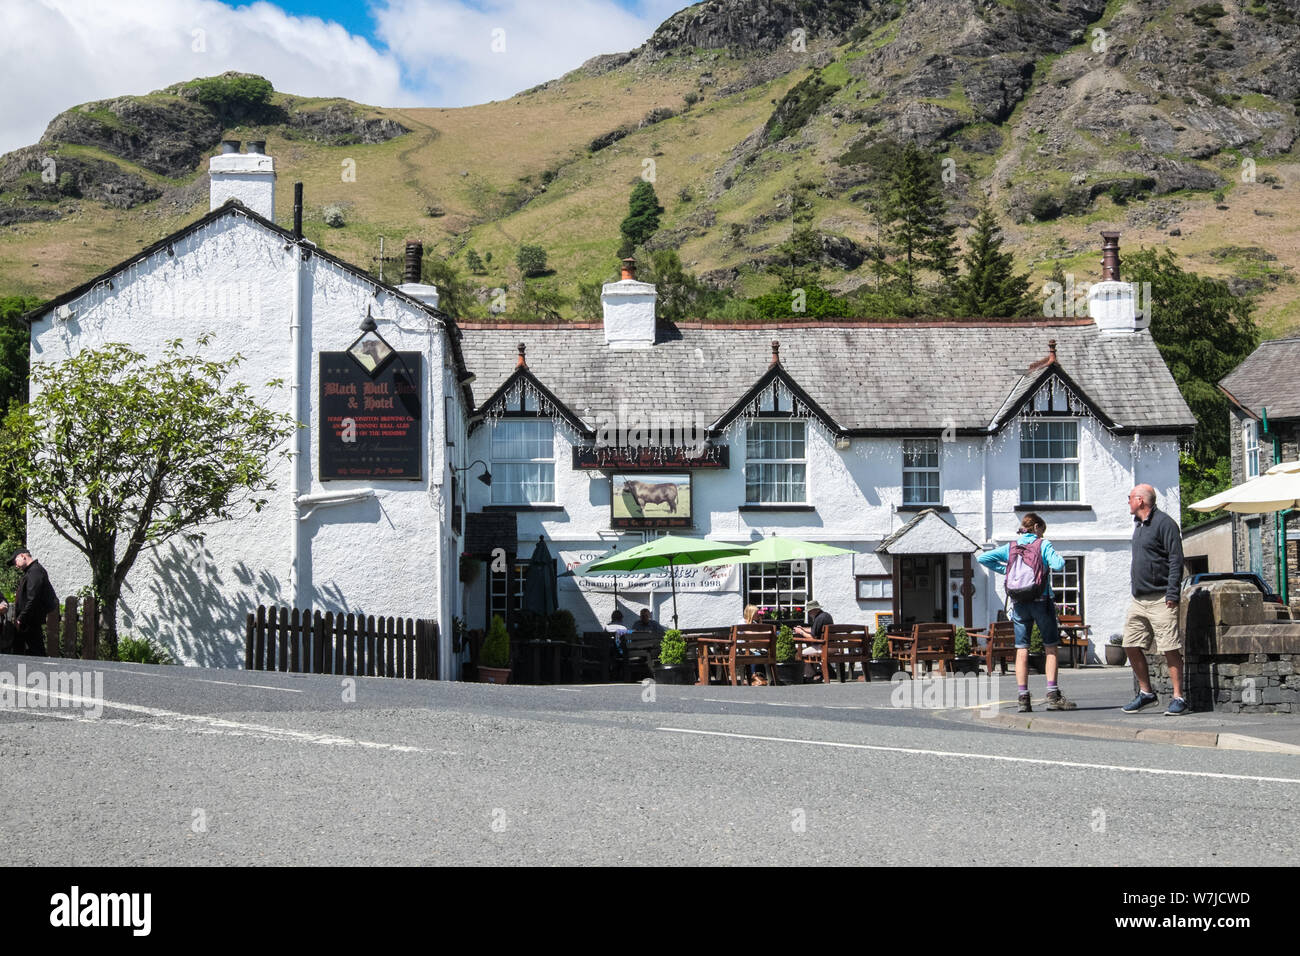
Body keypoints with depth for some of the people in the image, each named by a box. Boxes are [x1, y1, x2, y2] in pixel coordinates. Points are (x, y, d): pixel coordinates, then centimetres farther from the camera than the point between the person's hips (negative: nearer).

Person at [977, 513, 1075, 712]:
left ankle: (1023, 697, -3)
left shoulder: (1010, 548, 9)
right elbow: (1058, 565, -15)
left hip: (1019, 603, 3)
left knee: (1022, 650, 3)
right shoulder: (1043, 545, -1)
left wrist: (1004, 569, 13)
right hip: (1042, 600, -3)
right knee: (1050, 647, 5)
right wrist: (1058, 559, 8)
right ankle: (1053, 695, -4)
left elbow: (982, 558, 6)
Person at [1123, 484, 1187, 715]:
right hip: (1138, 599, 9)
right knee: (1131, 646, 7)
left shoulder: (1164, 523, -9)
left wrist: (1171, 594, -19)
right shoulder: (1139, 525, 18)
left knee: (1170, 650, -7)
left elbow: (1176, 560, -13)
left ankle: (1178, 698, -4)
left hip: (1160, 599, -9)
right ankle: (1146, 693, 18)